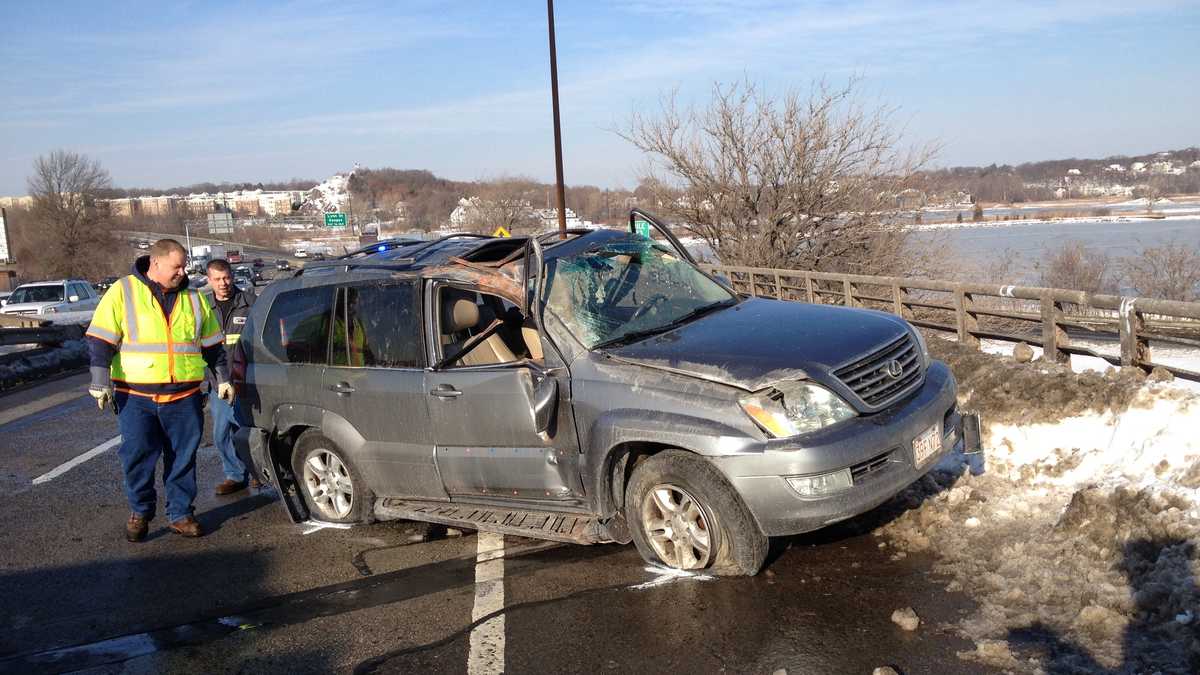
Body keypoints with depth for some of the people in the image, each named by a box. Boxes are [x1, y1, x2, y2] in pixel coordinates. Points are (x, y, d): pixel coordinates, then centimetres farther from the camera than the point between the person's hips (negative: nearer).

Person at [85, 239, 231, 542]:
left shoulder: (193, 299, 10)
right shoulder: (123, 292, -1)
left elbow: (213, 345, 17)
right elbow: (100, 341, -4)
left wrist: (222, 378, 14)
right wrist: (101, 381, -11)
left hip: (184, 397, 3)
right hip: (136, 396, -2)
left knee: (183, 458, 7)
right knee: (137, 458, 2)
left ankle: (180, 514, 19)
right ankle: (140, 512, 22)